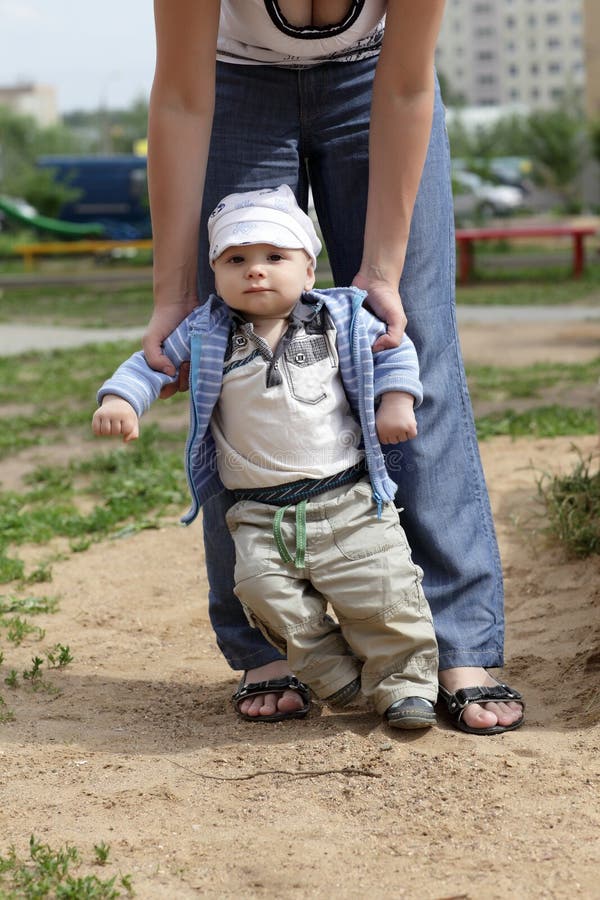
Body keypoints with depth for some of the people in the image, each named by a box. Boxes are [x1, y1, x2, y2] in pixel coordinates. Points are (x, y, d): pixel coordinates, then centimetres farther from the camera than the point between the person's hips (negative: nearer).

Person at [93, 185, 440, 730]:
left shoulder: (340, 320, 2)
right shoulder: (205, 336, 2)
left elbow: (393, 350, 13)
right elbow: (153, 362, 8)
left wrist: (396, 402, -1)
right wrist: (120, 399, -10)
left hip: (349, 499, -1)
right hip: (261, 514, 1)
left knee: (381, 594, -8)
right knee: (265, 589, -20)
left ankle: (404, 680, 14)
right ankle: (334, 677, -2)